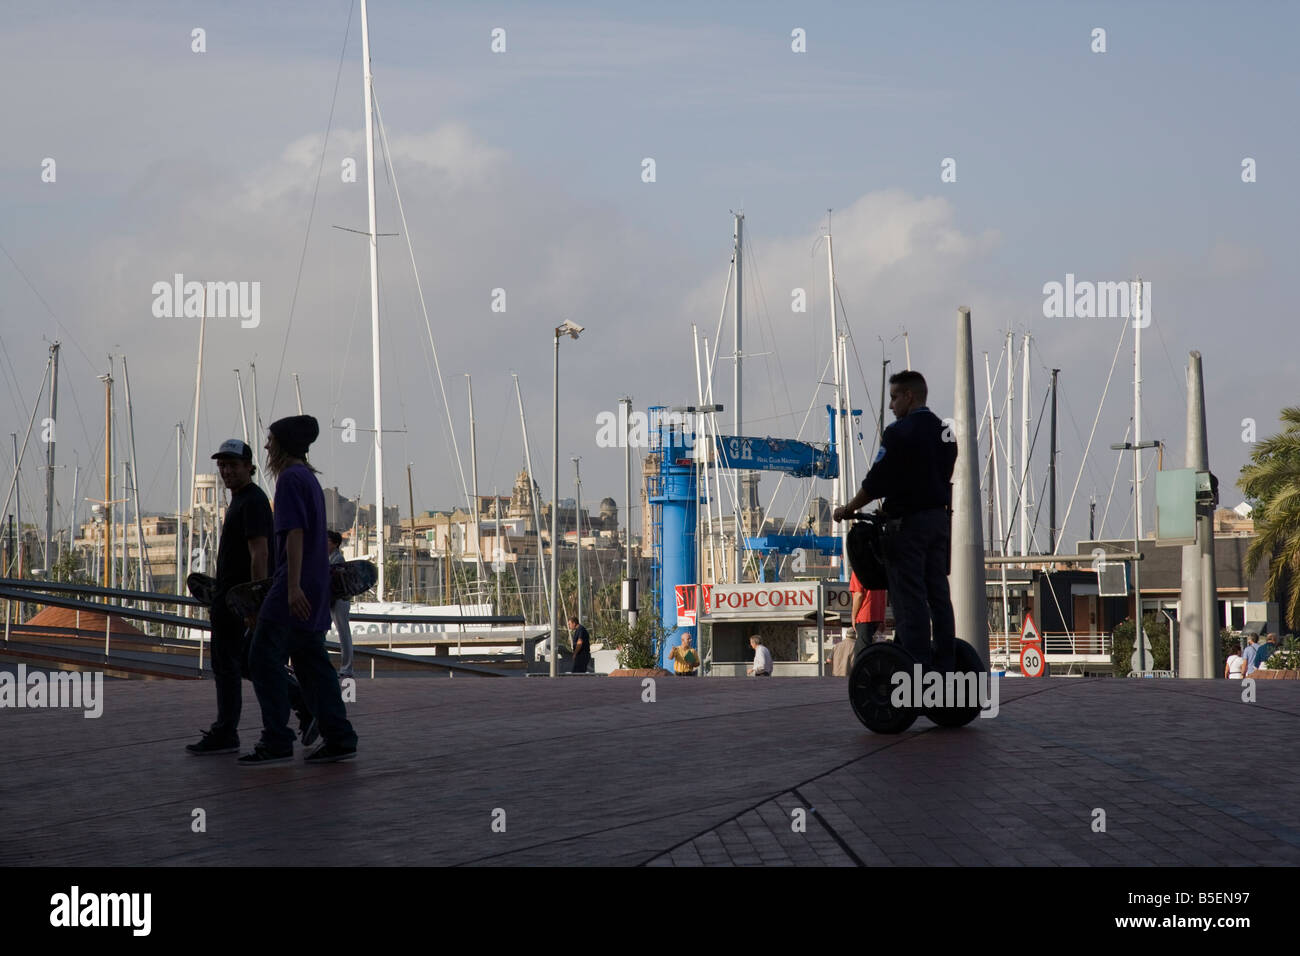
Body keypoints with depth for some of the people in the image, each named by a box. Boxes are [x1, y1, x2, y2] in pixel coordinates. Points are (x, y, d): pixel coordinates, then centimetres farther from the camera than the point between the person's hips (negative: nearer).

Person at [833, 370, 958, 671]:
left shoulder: (899, 432, -12)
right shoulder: (945, 432, 13)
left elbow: (877, 481, -13)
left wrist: (849, 509, 1)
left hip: (909, 522, -8)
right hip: (940, 519, 8)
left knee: (909, 596, -7)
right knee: (938, 593, 9)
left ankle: (917, 662, -10)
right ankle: (945, 663, 10)